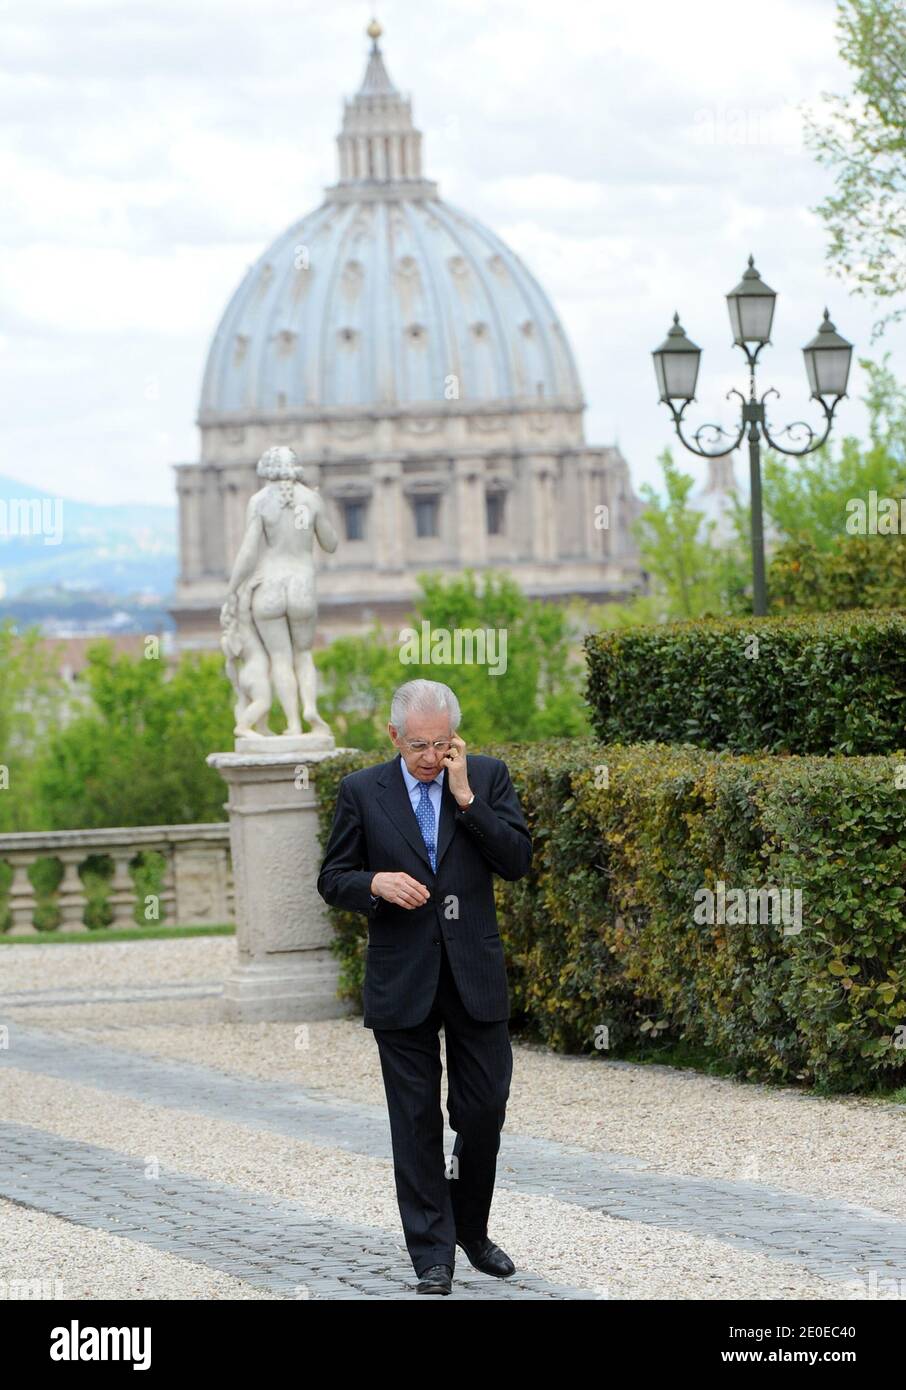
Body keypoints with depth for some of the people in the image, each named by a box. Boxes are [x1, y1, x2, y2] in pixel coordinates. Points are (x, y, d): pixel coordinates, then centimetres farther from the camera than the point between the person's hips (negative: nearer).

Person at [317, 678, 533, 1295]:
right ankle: (433, 1251, 9)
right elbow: (333, 880, 4)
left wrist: (466, 796, -14)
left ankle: (472, 1228, 25)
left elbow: (519, 860, -7)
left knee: (485, 1107, 3)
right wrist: (375, 884, -17)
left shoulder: (488, 776, 1)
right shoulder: (361, 791, 0)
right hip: (402, 981, -1)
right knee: (417, 1119, 3)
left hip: (475, 973, 1)